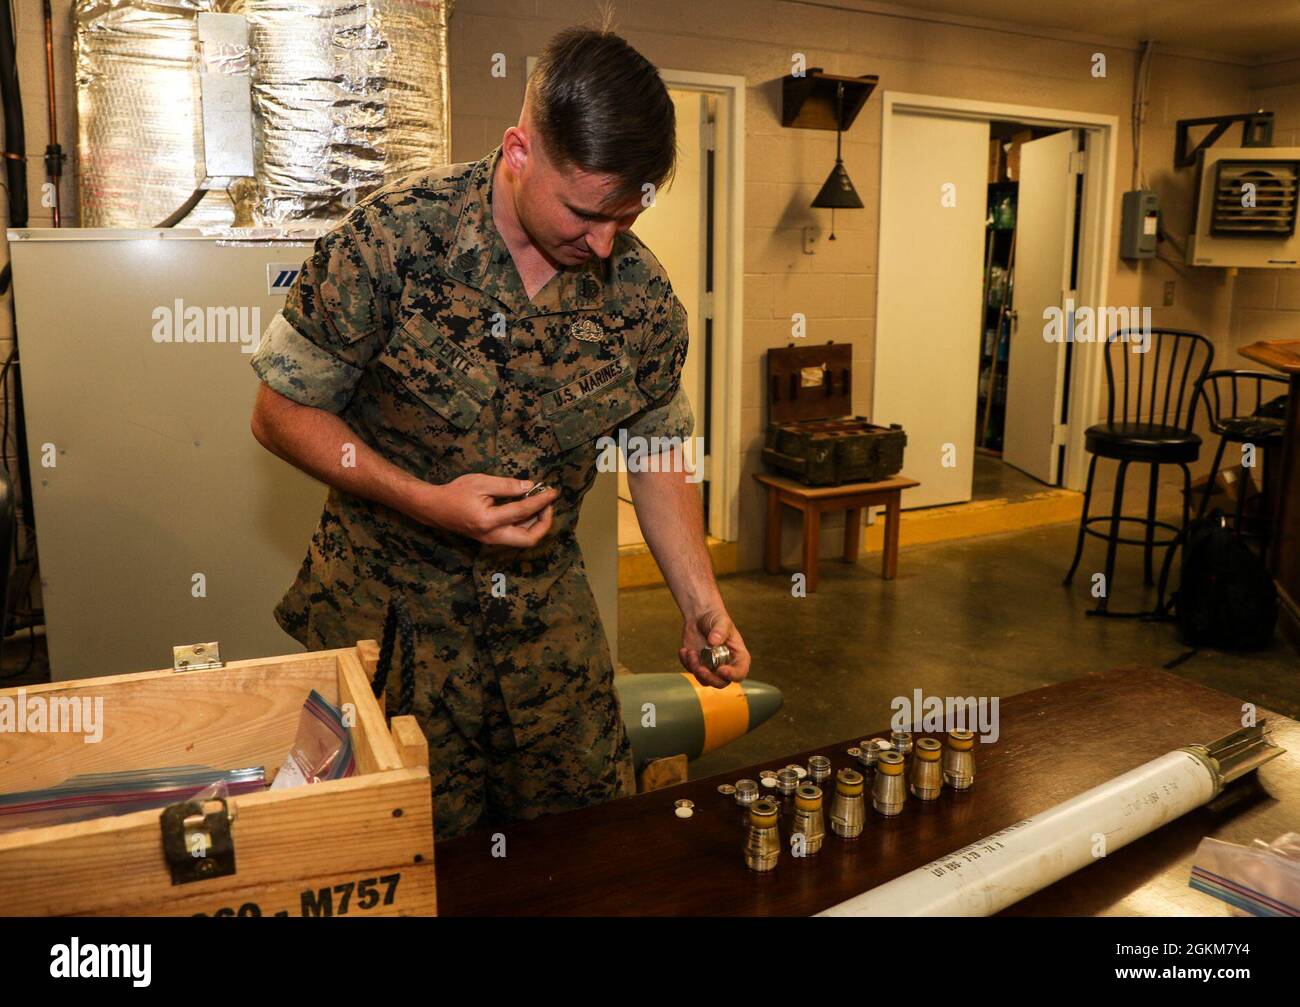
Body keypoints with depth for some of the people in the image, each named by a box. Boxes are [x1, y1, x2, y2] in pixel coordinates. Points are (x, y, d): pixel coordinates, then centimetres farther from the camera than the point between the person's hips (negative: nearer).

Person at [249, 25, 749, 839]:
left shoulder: (643, 294, -9)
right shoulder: (392, 239, -19)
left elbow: (659, 454, 4)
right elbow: (282, 413, -10)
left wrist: (702, 603, -6)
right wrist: (427, 501, -23)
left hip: (547, 609, 4)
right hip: (393, 609, -3)